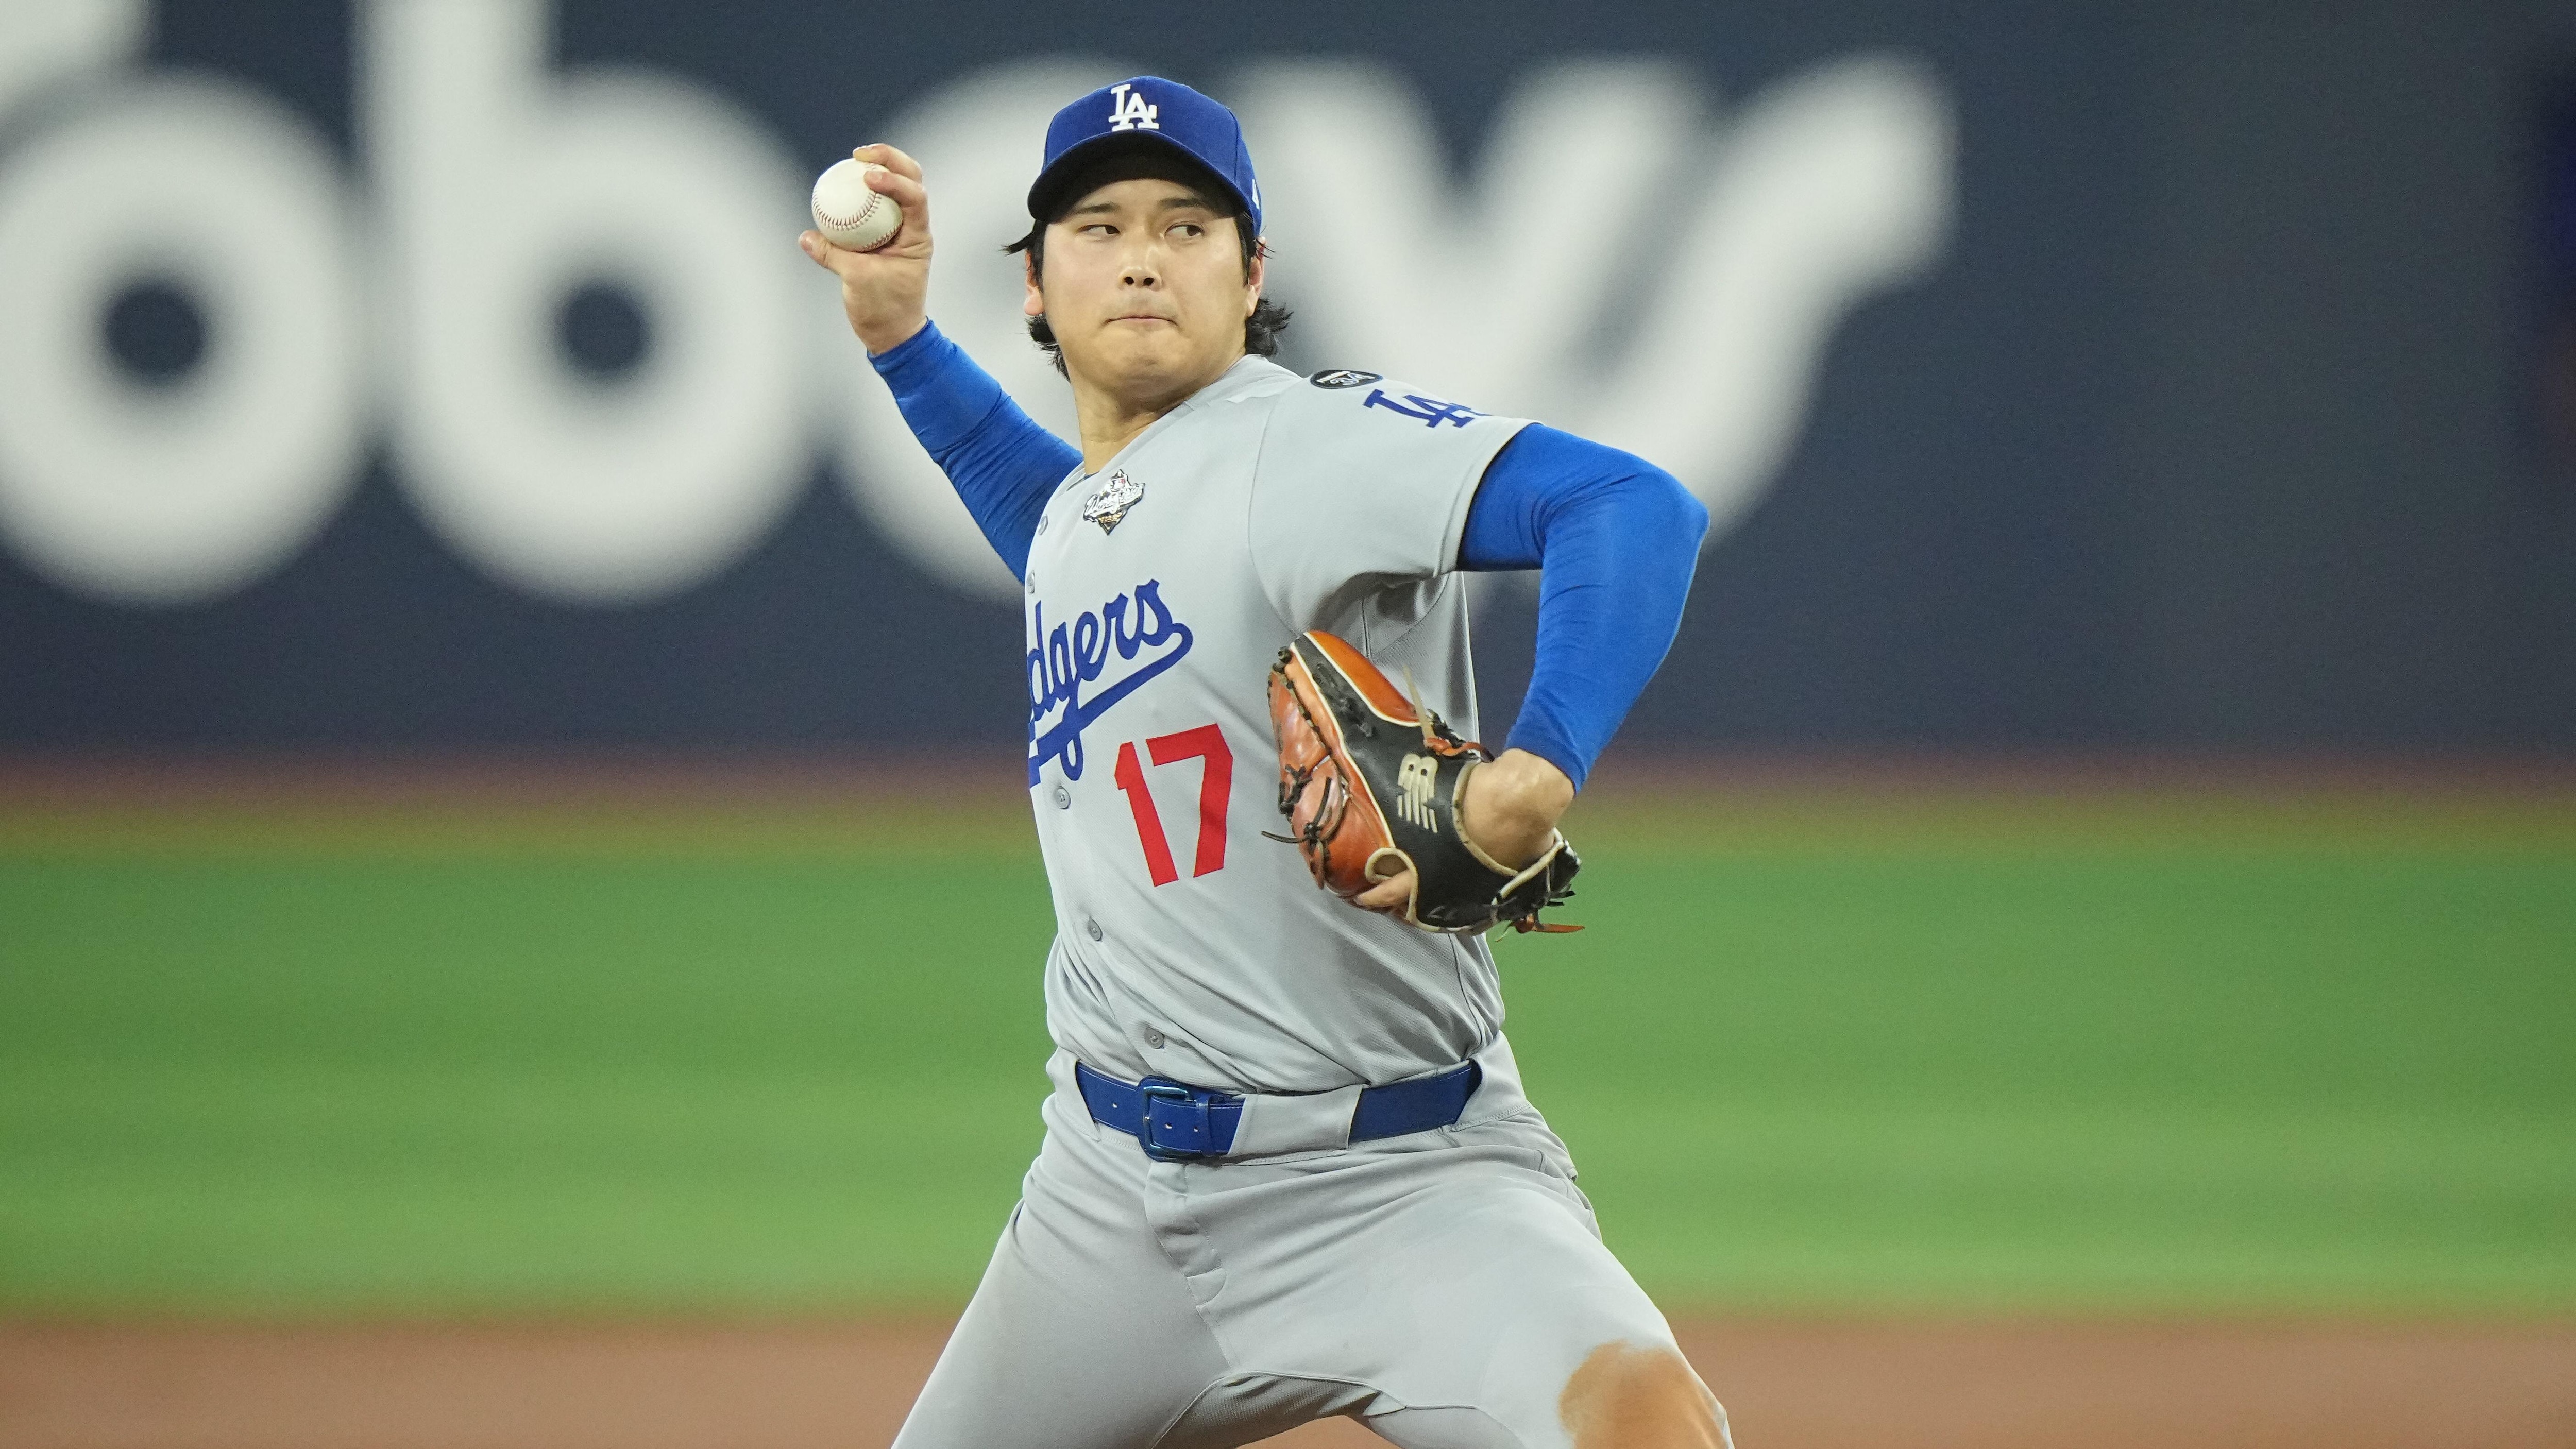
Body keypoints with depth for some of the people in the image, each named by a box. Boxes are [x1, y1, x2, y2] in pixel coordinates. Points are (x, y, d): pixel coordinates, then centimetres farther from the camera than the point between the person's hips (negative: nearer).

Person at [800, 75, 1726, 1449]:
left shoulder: (1315, 440, -12)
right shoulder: (1078, 502, 14)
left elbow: (1633, 509, -26)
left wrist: (1537, 772, -41)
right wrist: (901, 339, 30)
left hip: (1398, 1179, -8)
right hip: (1114, 1187, 8)